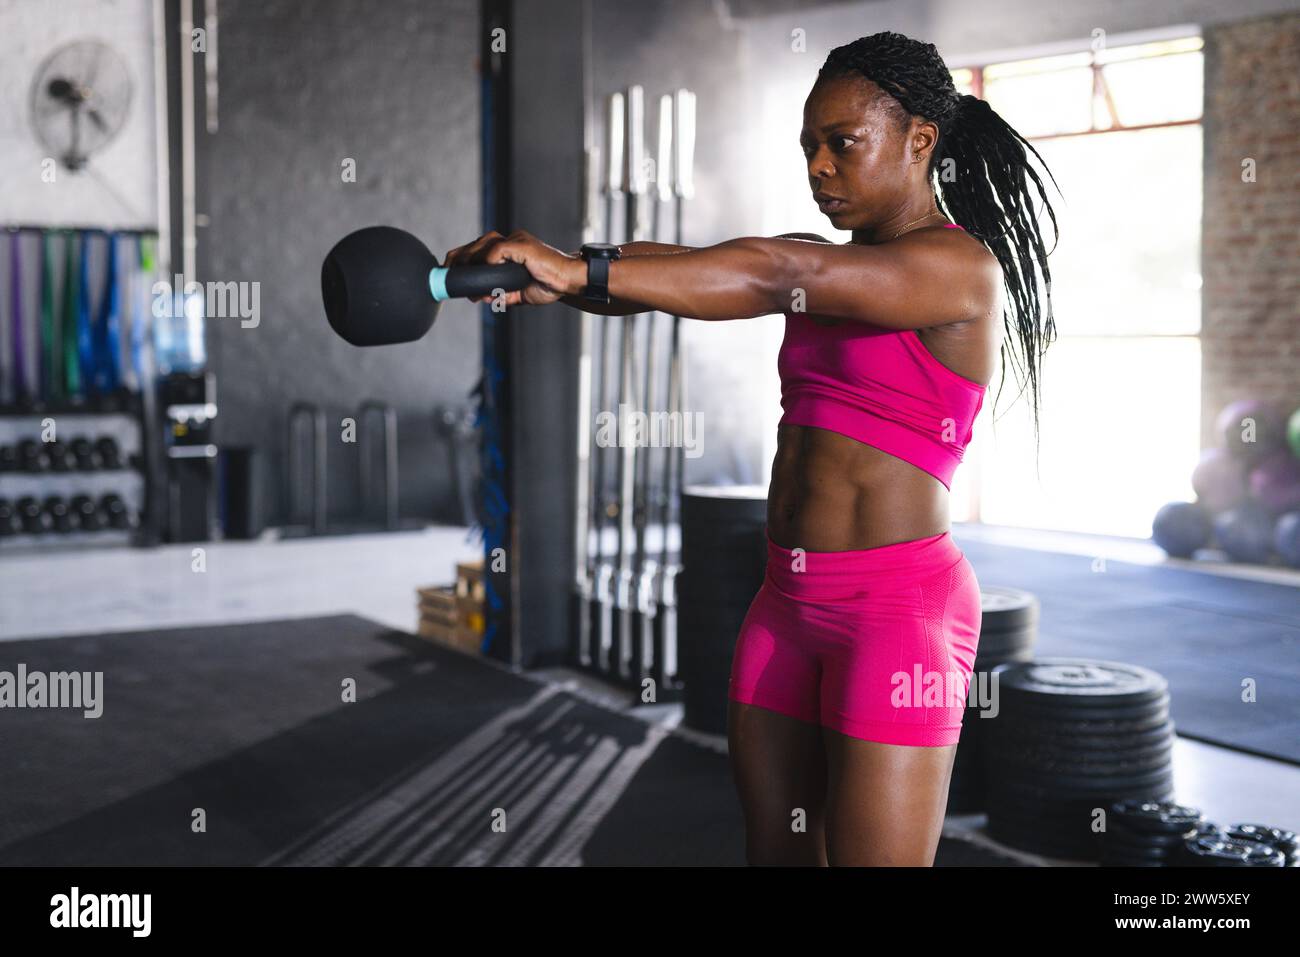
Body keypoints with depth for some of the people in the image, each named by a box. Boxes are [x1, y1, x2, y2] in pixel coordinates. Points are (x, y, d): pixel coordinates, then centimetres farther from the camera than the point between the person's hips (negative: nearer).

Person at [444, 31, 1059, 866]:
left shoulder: (961, 267, -10)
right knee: (774, 849, 13)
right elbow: (681, 268, -1)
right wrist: (552, 273, -20)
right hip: (790, 600, 8)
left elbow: (773, 274, -25)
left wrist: (582, 270, -31)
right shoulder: (827, 267, 15)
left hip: (898, 607, -8)